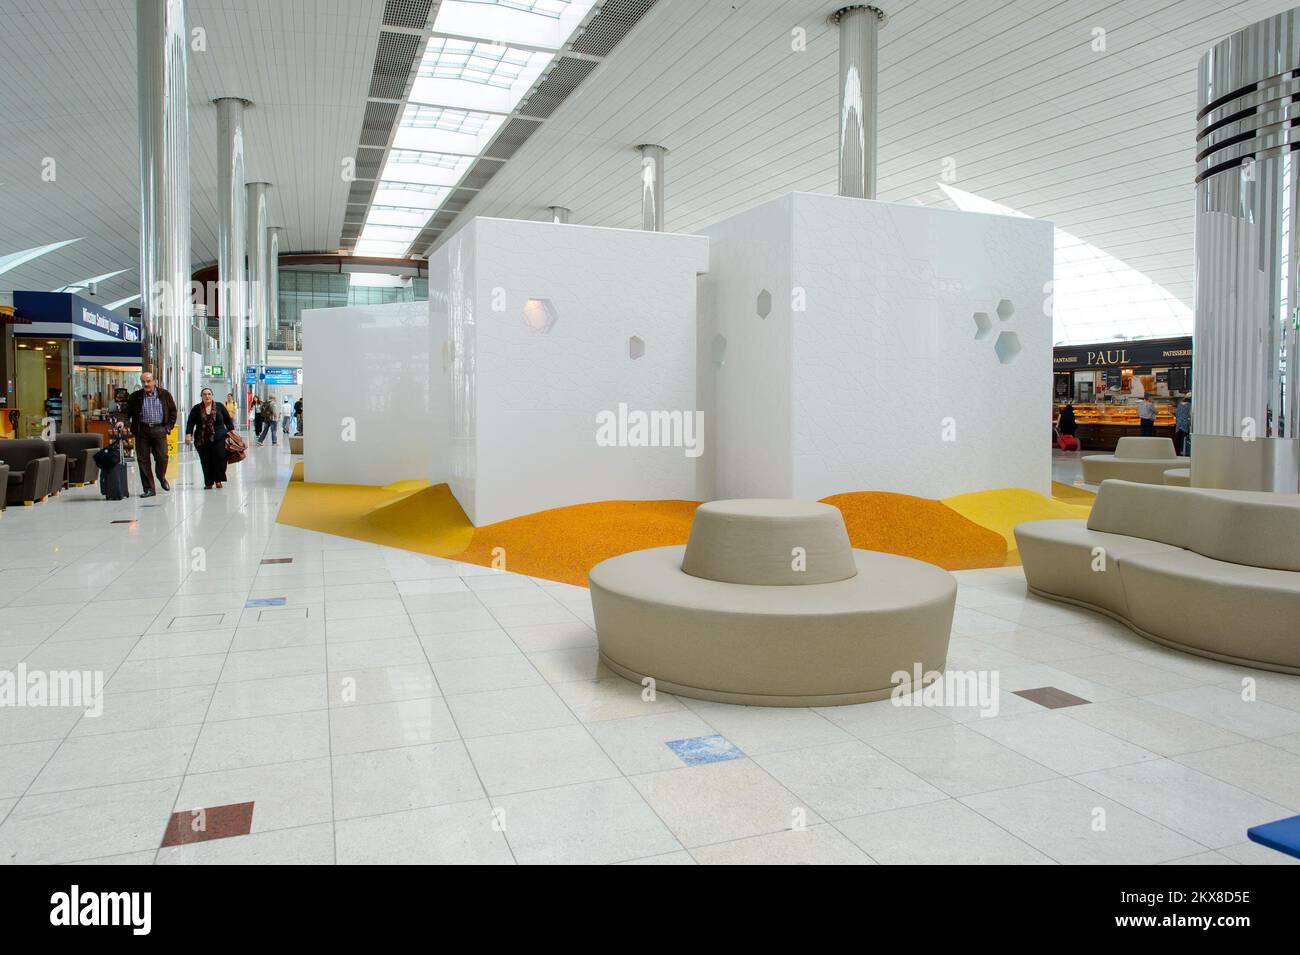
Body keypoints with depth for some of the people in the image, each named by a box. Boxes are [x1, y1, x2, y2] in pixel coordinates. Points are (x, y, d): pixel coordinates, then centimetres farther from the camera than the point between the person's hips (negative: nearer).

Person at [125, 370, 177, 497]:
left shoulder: (165, 394, 5)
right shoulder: (135, 397, 5)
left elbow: (173, 411, 11)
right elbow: (127, 413, 8)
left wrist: (169, 426, 3)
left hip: (159, 430, -1)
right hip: (142, 430, 1)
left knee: (162, 458, -4)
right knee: (143, 460, -1)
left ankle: (162, 478, 28)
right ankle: (149, 489, 6)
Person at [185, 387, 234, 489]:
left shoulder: (220, 407, 5)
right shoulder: (196, 409, 5)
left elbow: (228, 420, 11)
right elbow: (190, 423, 3)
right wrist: (188, 434, -10)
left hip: (219, 439, -1)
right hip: (202, 441, 1)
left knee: (220, 459, -12)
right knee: (206, 462, 1)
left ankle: (218, 480, 4)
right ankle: (208, 483, 11)